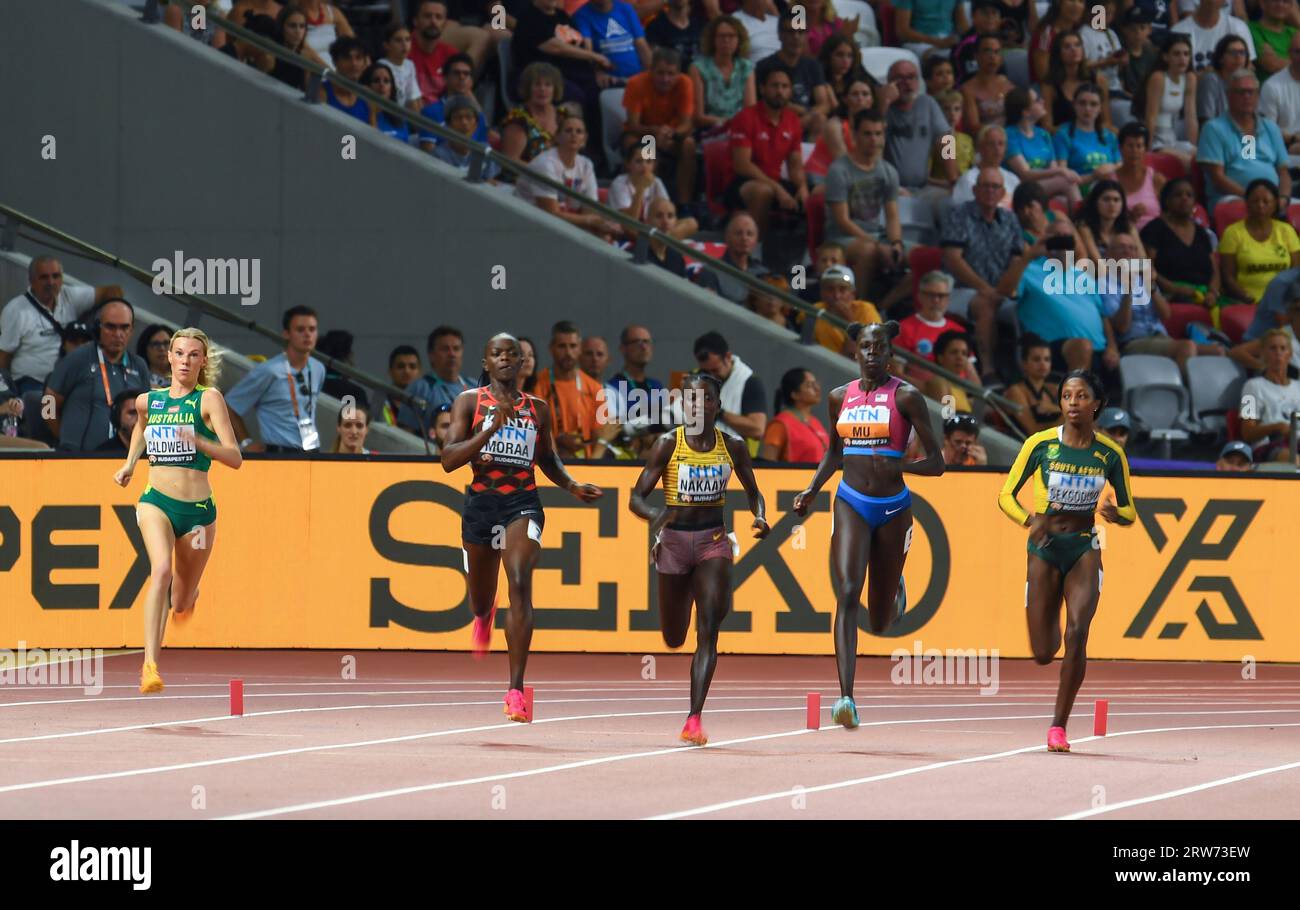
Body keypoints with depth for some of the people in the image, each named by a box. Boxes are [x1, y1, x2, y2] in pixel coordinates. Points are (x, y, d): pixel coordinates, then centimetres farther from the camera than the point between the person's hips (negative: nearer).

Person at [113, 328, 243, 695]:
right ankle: (150, 666, -37)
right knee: (161, 569, -29)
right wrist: (129, 464, 20)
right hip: (156, 501, 1)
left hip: (198, 510, -1)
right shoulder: (147, 400, 6)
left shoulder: (208, 399, -7)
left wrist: (198, 441, -30)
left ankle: (188, 593, 54)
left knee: (181, 605, 12)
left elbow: (235, 458, -15)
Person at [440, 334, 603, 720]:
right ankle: (484, 615, 59)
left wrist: (572, 486, 5)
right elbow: (448, 460, -9)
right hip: (480, 503, 0)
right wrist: (493, 427, -19)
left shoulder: (538, 409, 9)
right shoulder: (469, 401, 1)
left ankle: (516, 690, -27)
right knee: (480, 601, 15)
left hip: (523, 503, 0)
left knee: (520, 584, -24)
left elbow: (548, 459, 24)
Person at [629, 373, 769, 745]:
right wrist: (655, 516, -31)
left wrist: (760, 517, -9)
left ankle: (694, 720, -19)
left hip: (714, 540, 0)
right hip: (674, 541, 0)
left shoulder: (732, 446, -1)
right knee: (673, 639, 12)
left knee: (708, 629, -17)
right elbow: (636, 498, -8)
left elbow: (753, 492, 13)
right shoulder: (668, 444, -8)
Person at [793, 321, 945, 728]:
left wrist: (898, 466, -24)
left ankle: (894, 587, 50)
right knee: (848, 595, -20)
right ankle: (846, 698, -27)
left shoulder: (905, 396, -6)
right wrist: (812, 490, 11)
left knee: (880, 622, 10)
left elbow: (936, 463, -6)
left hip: (893, 507, -2)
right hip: (851, 505, 2)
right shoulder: (840, 397, 7)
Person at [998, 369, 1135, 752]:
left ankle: (1059, 727, -14)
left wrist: (1116, 514, -17)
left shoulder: (1110, 454, -2)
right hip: (1045, 548, 0)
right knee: (1043, 654, 2)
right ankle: (1051, 630, 44)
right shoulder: (1040, 444, -7)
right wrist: (1029, 520, -21)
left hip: (1084, 548, 0)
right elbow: (1006, 495, -1)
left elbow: (1130, 512, 7)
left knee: (1077, 631, -23)